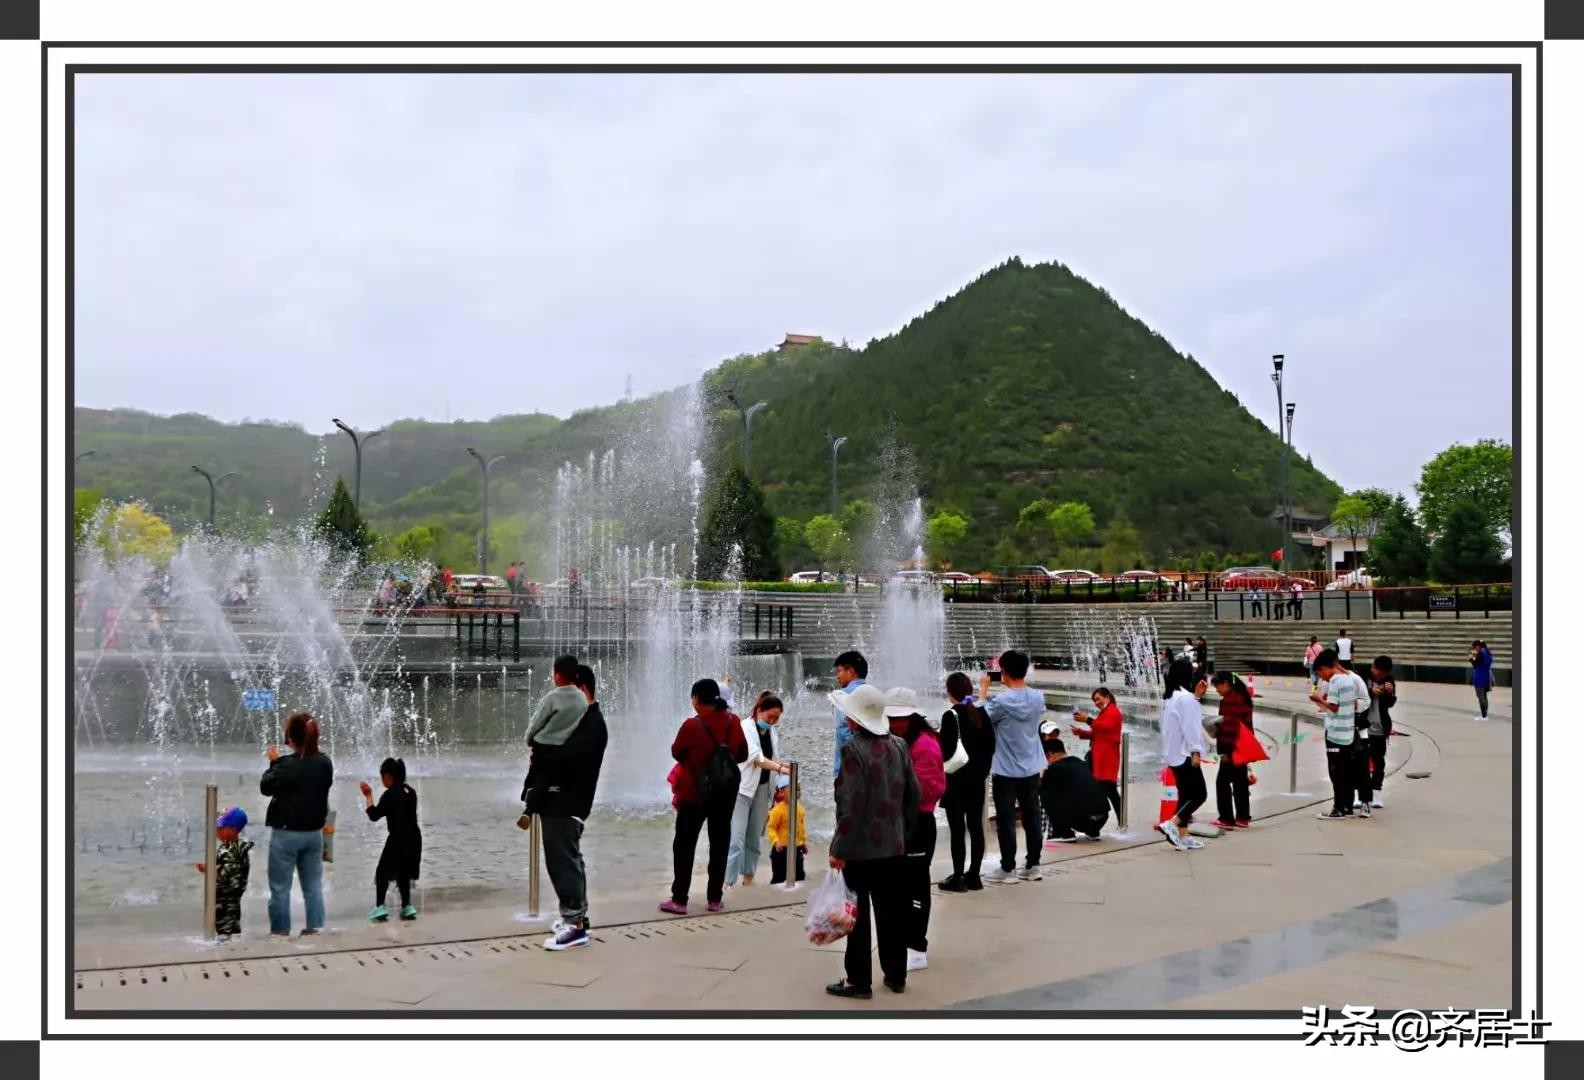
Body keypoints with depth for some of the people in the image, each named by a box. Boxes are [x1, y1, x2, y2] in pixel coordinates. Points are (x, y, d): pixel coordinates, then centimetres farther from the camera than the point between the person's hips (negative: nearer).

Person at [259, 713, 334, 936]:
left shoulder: (287, 764, -18)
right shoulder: (325, 763, -1)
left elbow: (266, 787, -7)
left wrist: (274, 763, 5)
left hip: (287, 833, -5)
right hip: (314, 832, 5)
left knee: (280, 887, 5)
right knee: (313, 886, 12)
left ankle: (280, 931, 7)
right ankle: (314, 927, 13)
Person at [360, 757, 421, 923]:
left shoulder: (390, 795, -15)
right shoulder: (411, 792, 8)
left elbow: (374, 815, -11)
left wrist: (368, 796, -2)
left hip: (398, 840, -7)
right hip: (413, 839, 7)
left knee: (382, 872, 4)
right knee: (404, 872, 18)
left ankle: (380, 907, -2)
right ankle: (407, 907, 15)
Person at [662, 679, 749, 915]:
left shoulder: (692, 725, -18)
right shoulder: (733, 721, -5)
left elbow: (677, 752, -3)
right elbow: (742, 754, 5)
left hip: (695, 792, -4)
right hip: (726, 792, 4)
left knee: (684, 845, 5)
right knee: (720, 843, 12)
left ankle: (679, 900, 4)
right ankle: (715, 898, 14)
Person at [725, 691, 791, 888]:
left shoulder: (771, 732, 9)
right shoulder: (744, 728, -13)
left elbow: (769, 760, 13)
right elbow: (756, 757, -27)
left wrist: (770, 799, 12)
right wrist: (780, 767, -41)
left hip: (761, 789, 7)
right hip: (741, 788, -7)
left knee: (754, 839, 11)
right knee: (737, 839, -13)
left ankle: (748, 880, 19)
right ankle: (728, 884, -16)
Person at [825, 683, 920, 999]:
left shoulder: (854, 749, -17)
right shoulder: (898, 745, 4)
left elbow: (852, 804, -20)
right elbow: (913, 793, 9)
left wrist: (839, 849, -15)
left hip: (861, 847, -6)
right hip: (894, 846, 6)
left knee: (857, 915, 3)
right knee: (892, 913, 14)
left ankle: (859, 980, 9)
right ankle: (896, 976, 21)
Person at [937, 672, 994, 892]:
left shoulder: (951, 716, -14)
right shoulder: (981, 714, 4)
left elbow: (946, 751, -16)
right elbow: (991, 745, 7)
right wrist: (983, 770, 14)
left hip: (956, 780, -6)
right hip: (977, 779, 6)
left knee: (957, 829, -2)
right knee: (976, 826, 10)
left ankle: (958, 878, 1)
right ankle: (974, 876, 16)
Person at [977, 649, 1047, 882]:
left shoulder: (1001, 701, -19)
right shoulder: (1038, 697, -4)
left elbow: (981, 716, -3)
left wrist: (983, 689, 6)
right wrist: (1010, 687, 18)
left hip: (1006, 771, -5)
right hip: (1031, 769, 5)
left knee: (1006, 820, 3)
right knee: (1032, 818, 12)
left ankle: (1008, 868, 8)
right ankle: (1032, 865, 18)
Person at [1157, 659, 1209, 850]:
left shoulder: (1172, 696, 14)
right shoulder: (1185, 697, -16)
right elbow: (1189, 726, -19)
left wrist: (1196, 697, 23)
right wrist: (1195, 751, -19)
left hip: (1175, 754, 10)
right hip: (1185, 753, -10)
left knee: (1186, 794, 12)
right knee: (1199, 794, -5)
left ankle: (1182, 837, 12)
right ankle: (1171, 824, -16)